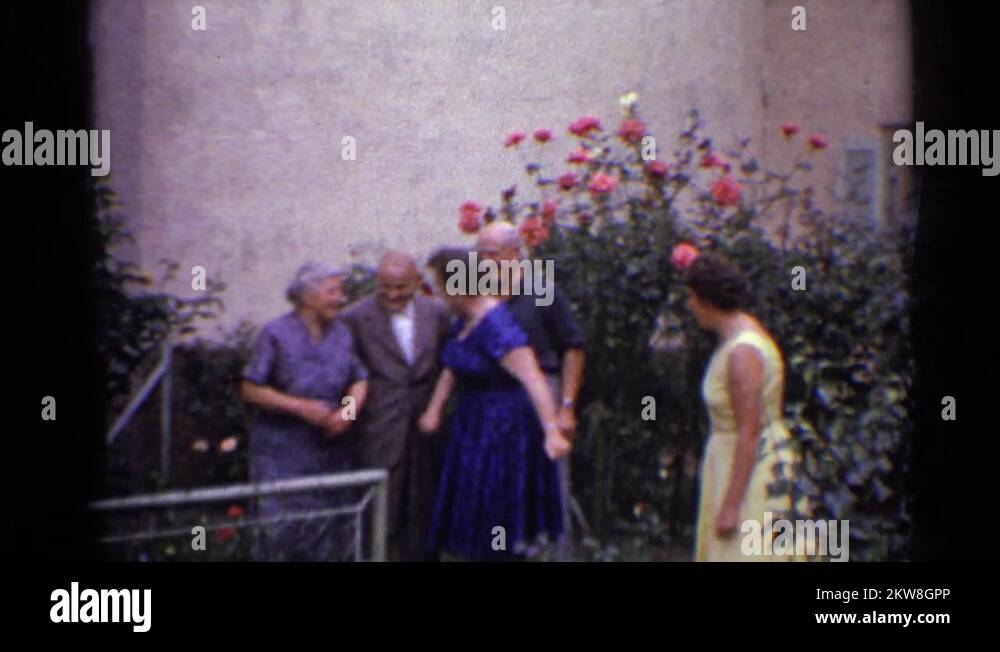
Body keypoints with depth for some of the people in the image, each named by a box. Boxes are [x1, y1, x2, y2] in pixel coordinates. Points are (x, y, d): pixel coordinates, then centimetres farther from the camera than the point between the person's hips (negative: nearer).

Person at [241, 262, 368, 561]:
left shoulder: (342, 334, 9)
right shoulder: (275, 334, -8)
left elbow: (359, 380, 11)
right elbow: (250, 390, -9)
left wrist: (349, 410, -11)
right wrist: (300, 407, -16)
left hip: (331, 448, 5)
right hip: (283, 450, -5)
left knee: (330, 531, 5)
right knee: (281, 530, -8)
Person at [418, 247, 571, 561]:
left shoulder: (497, 326, -26)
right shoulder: (466, 319, 4)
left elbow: (532, 379, -33)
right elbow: (452, 367, 15)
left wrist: (551, 431, -40)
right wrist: (434, 408, 8)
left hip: (502, 427, -9)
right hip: (474, 425, 9)